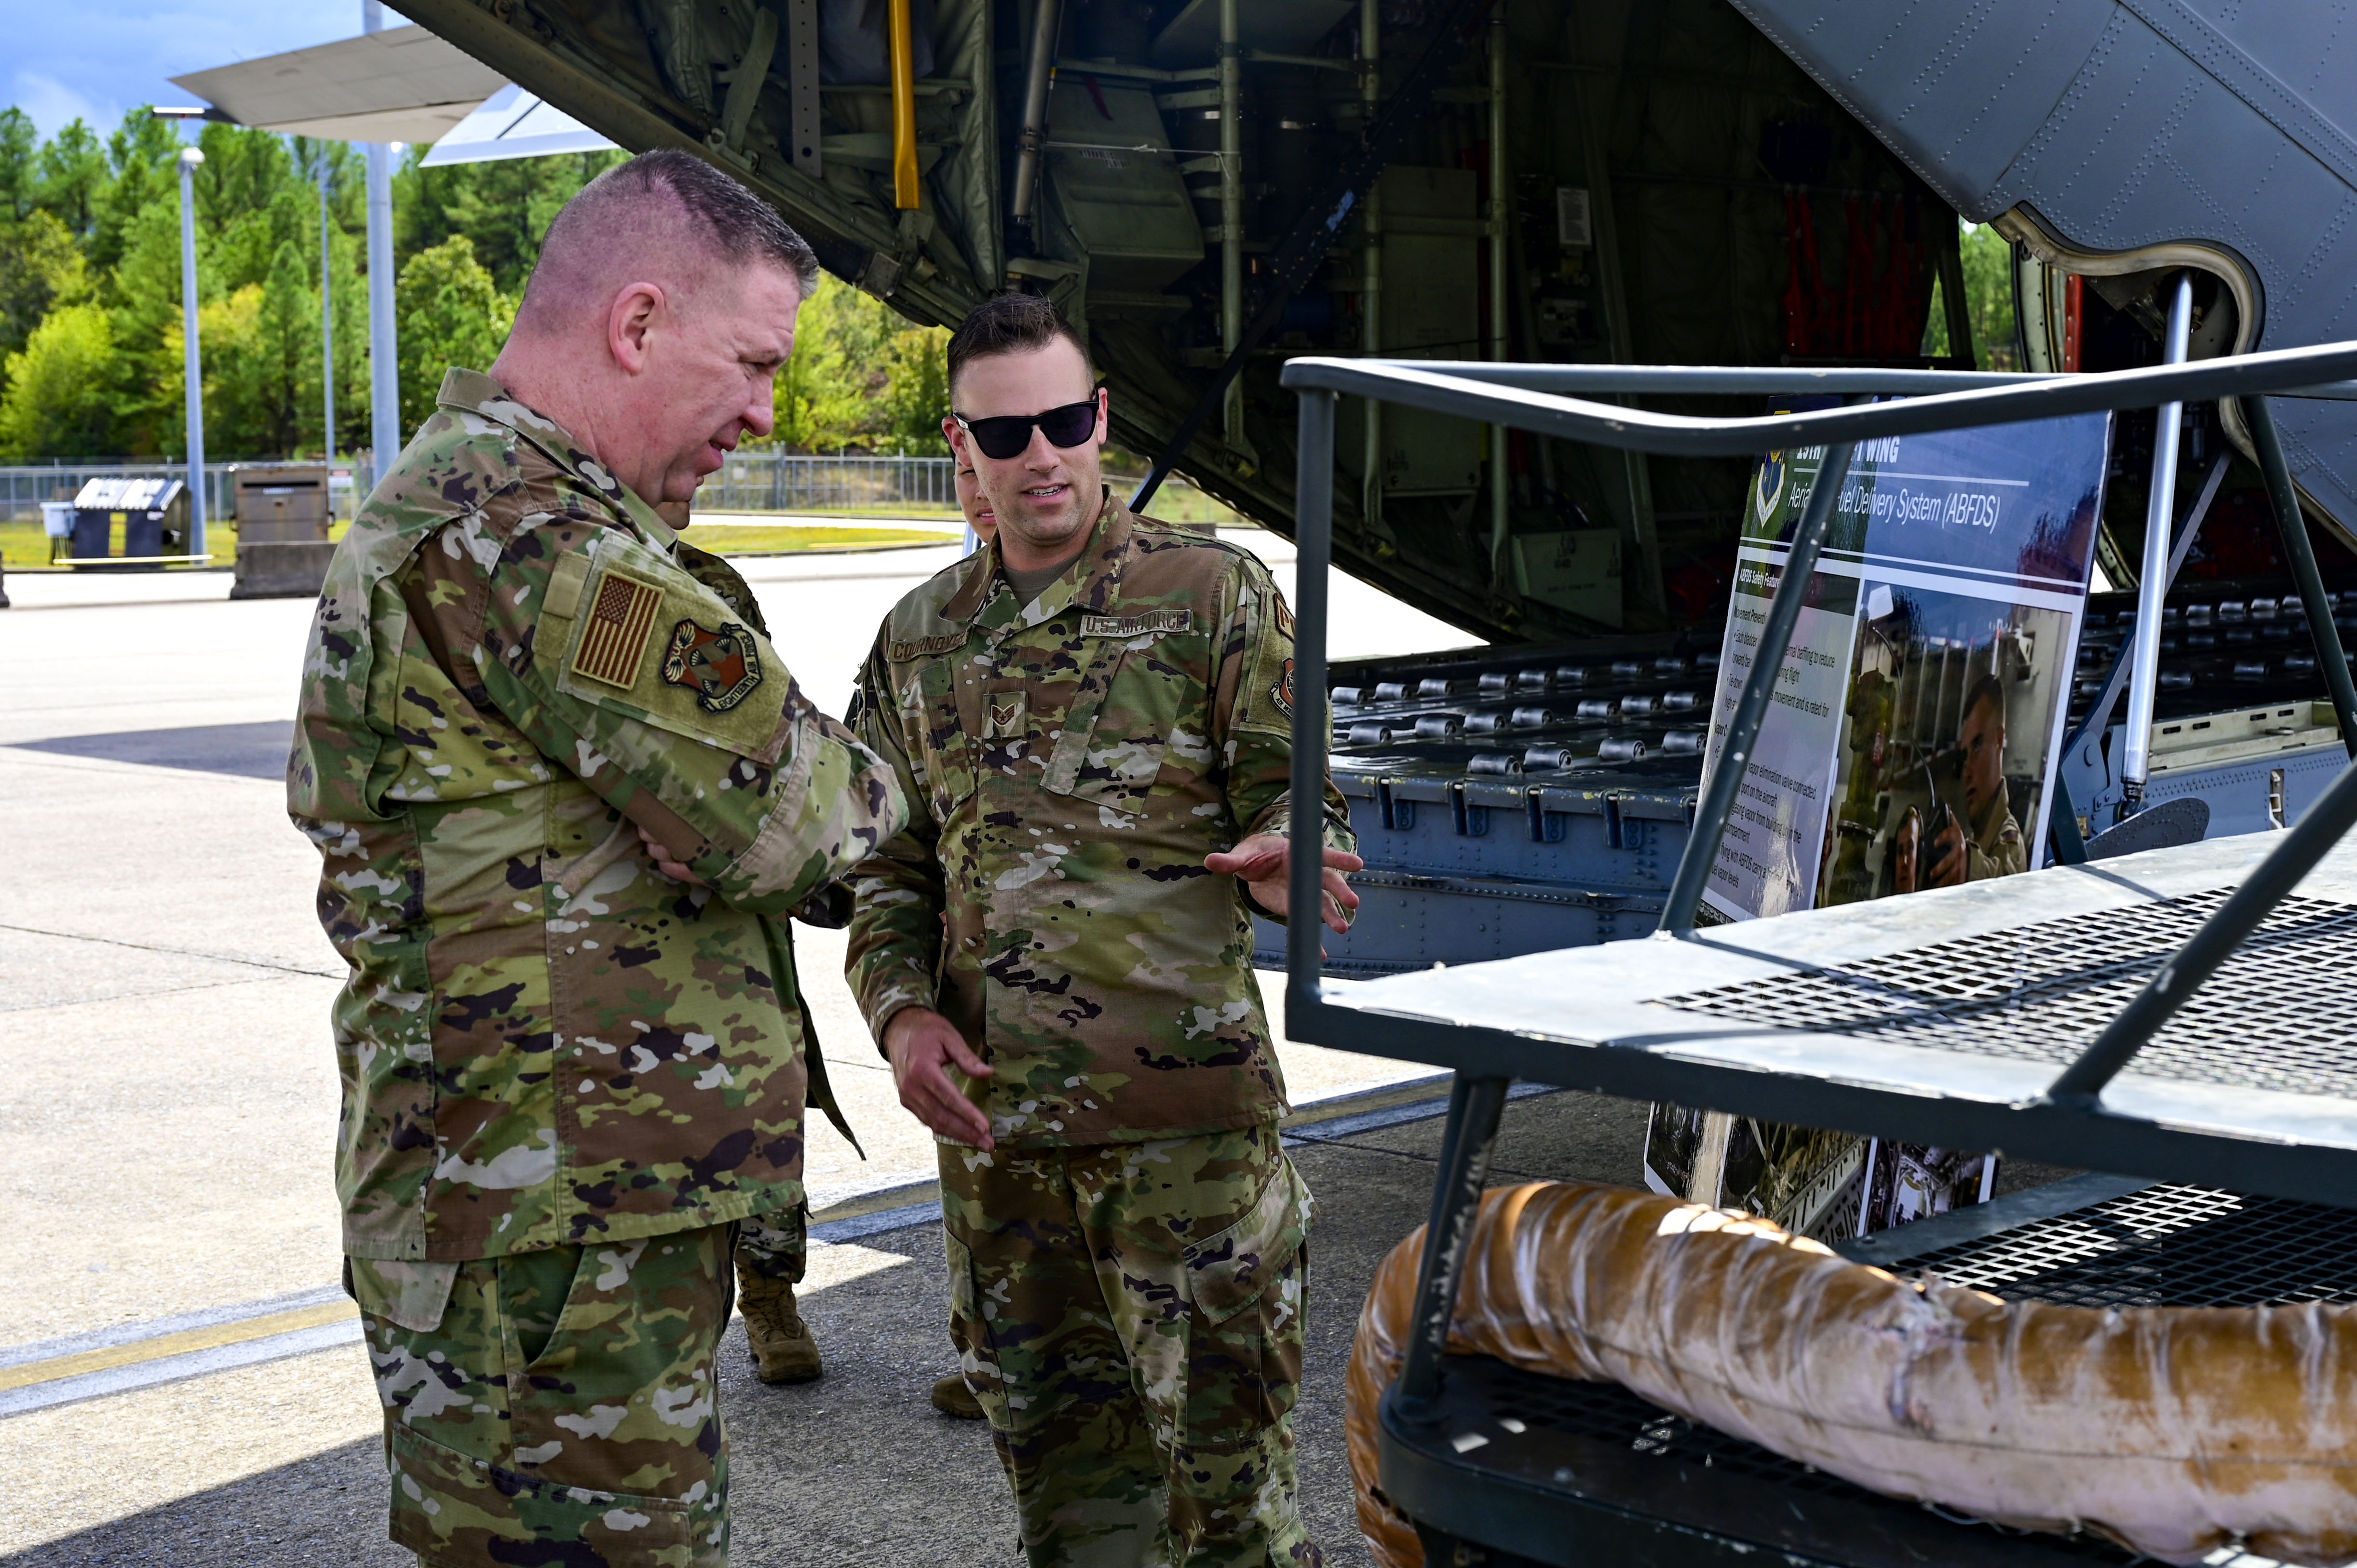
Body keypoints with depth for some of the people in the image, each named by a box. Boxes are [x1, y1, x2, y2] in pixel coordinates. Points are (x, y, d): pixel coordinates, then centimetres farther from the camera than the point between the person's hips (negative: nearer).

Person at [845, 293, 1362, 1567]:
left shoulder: (1212, 593, 1)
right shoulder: (920, 637, 13)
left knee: (1223, 1455, -3)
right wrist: (903, 1009, -1)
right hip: (990, 1122, 5)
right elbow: (887, 864, 18)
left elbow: (1295, 797, 0)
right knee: (1054, 1450, 14)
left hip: (1184, 1109, -4)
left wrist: (1278, 862, -25)